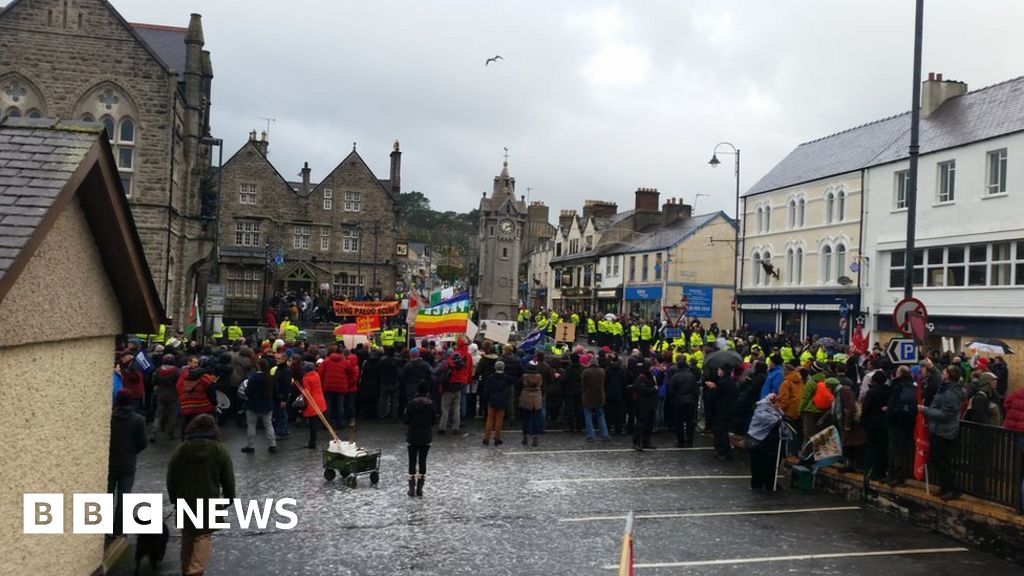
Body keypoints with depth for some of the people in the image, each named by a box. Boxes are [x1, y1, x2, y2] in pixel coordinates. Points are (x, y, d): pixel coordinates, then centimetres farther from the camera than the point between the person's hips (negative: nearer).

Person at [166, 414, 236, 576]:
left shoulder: (181, 449, -2)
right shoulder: (219, 450, -6)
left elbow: (171, 478, 4)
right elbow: (228, 479, -1)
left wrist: (175, 499, 18)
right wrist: (229, 498, 14)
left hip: (185, 502, 3)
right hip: (208, 503, -3)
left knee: (187, 537, 19)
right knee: (204, 537, 5)